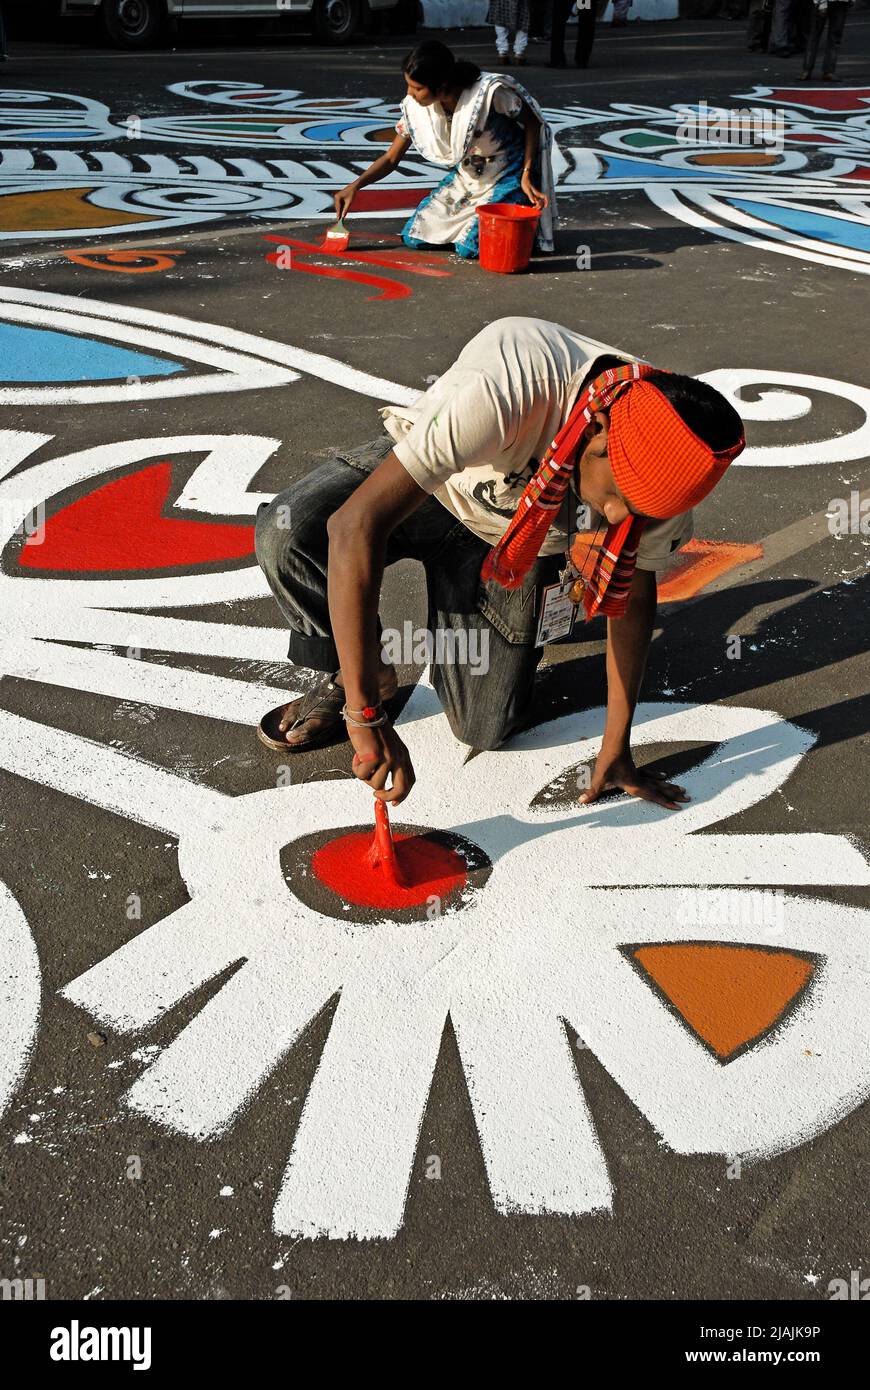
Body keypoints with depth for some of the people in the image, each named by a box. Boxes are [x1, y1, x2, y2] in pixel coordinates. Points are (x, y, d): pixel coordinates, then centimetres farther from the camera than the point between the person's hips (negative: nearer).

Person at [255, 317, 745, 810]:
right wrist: (365, 713, -47)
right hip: (421, 484, -3)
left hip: (520, 537, 3)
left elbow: (635, 594, -8)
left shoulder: (664, 463, -26)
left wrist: (617, 748, -6)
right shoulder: (506, 387, -44)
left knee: (486, 727, -4)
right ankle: (360, 676, -2)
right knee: (287, 533, -33)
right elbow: (356, 524, -47)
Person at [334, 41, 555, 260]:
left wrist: (527, 174, -21)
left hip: (508, 176, -6)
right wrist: (355, 186, -18)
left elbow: (532, 122, -14)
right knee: (413, 236, -2)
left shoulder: (491, 91, -29)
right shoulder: (415, 107, -13)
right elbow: (391, 158, -4)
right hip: (465, 178, 6)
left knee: (470, 246, -24)